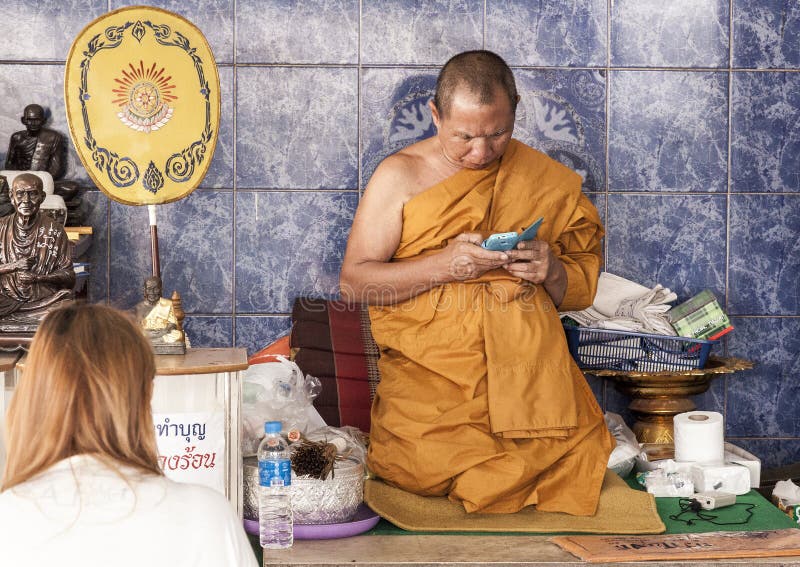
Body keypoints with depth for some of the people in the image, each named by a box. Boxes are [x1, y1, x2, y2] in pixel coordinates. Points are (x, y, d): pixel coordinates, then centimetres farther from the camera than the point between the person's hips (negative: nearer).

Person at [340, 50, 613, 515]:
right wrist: (443, 265, -13)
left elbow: (582, 290, 17)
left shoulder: (549, 181, 12)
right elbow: (354, 281, 0)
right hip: (425, 367, -1)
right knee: (426, 456, -27)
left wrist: (552, 272, -7)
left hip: (521, 366, 2)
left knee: (579, 447, -23)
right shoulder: (401, 175, 6)